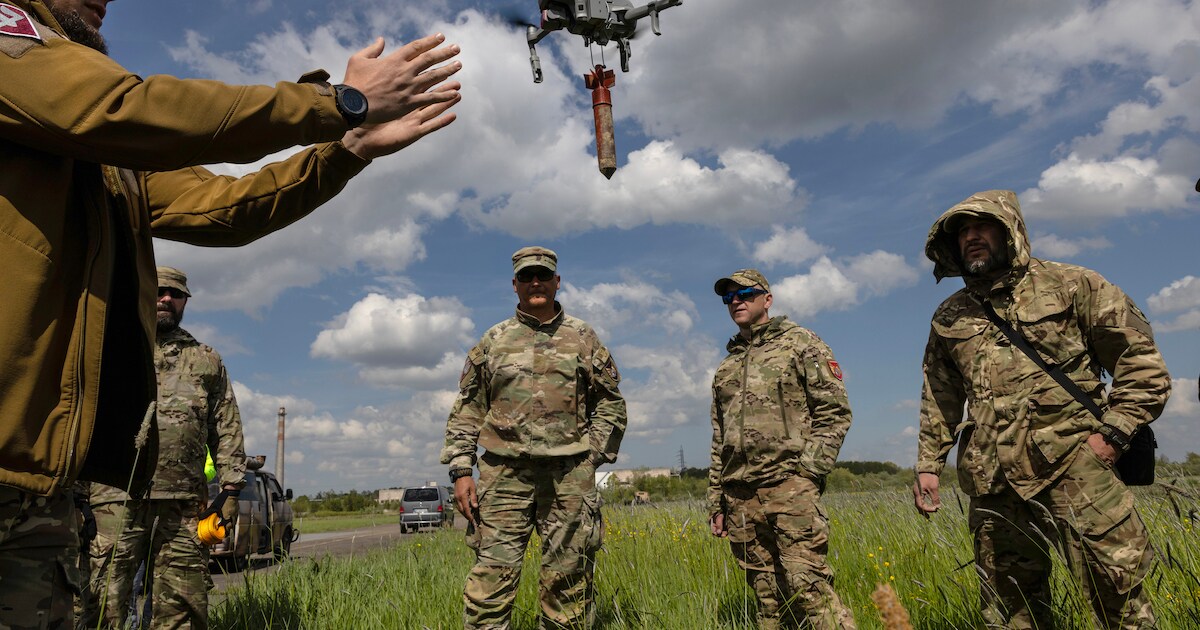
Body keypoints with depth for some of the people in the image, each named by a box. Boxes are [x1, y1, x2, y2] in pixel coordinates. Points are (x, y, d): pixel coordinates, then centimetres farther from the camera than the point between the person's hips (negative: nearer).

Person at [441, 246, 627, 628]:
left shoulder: (583, 338, 11)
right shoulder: (492, 341, 12)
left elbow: (611, 405, 12)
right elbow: (466, 411, 11)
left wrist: (591, 456, 1)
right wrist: (460, 471, 2)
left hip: (569, 475, 0)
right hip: (505, 472, 0)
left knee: (568, 579, 4)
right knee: (492, 573, -5)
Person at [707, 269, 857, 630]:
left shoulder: (800, 343, 5)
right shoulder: (727, 365, 21)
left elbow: (835, 411, -2)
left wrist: (807, 472, -12)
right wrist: (716, 502, 17)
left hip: (789, 487, -5)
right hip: (739, 496, 5)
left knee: (807, 584, -13)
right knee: (766, 594, 7)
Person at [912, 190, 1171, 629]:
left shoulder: (1071, 286, 5)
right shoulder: (949, 317, 15)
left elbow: (1143, 362, 3)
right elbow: (939, 400, 20)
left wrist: (1113, 432, -7)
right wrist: (928, 465, 14)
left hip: (1072, 461, -3)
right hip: (993, 479, 4)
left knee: (1118, 590, -8)